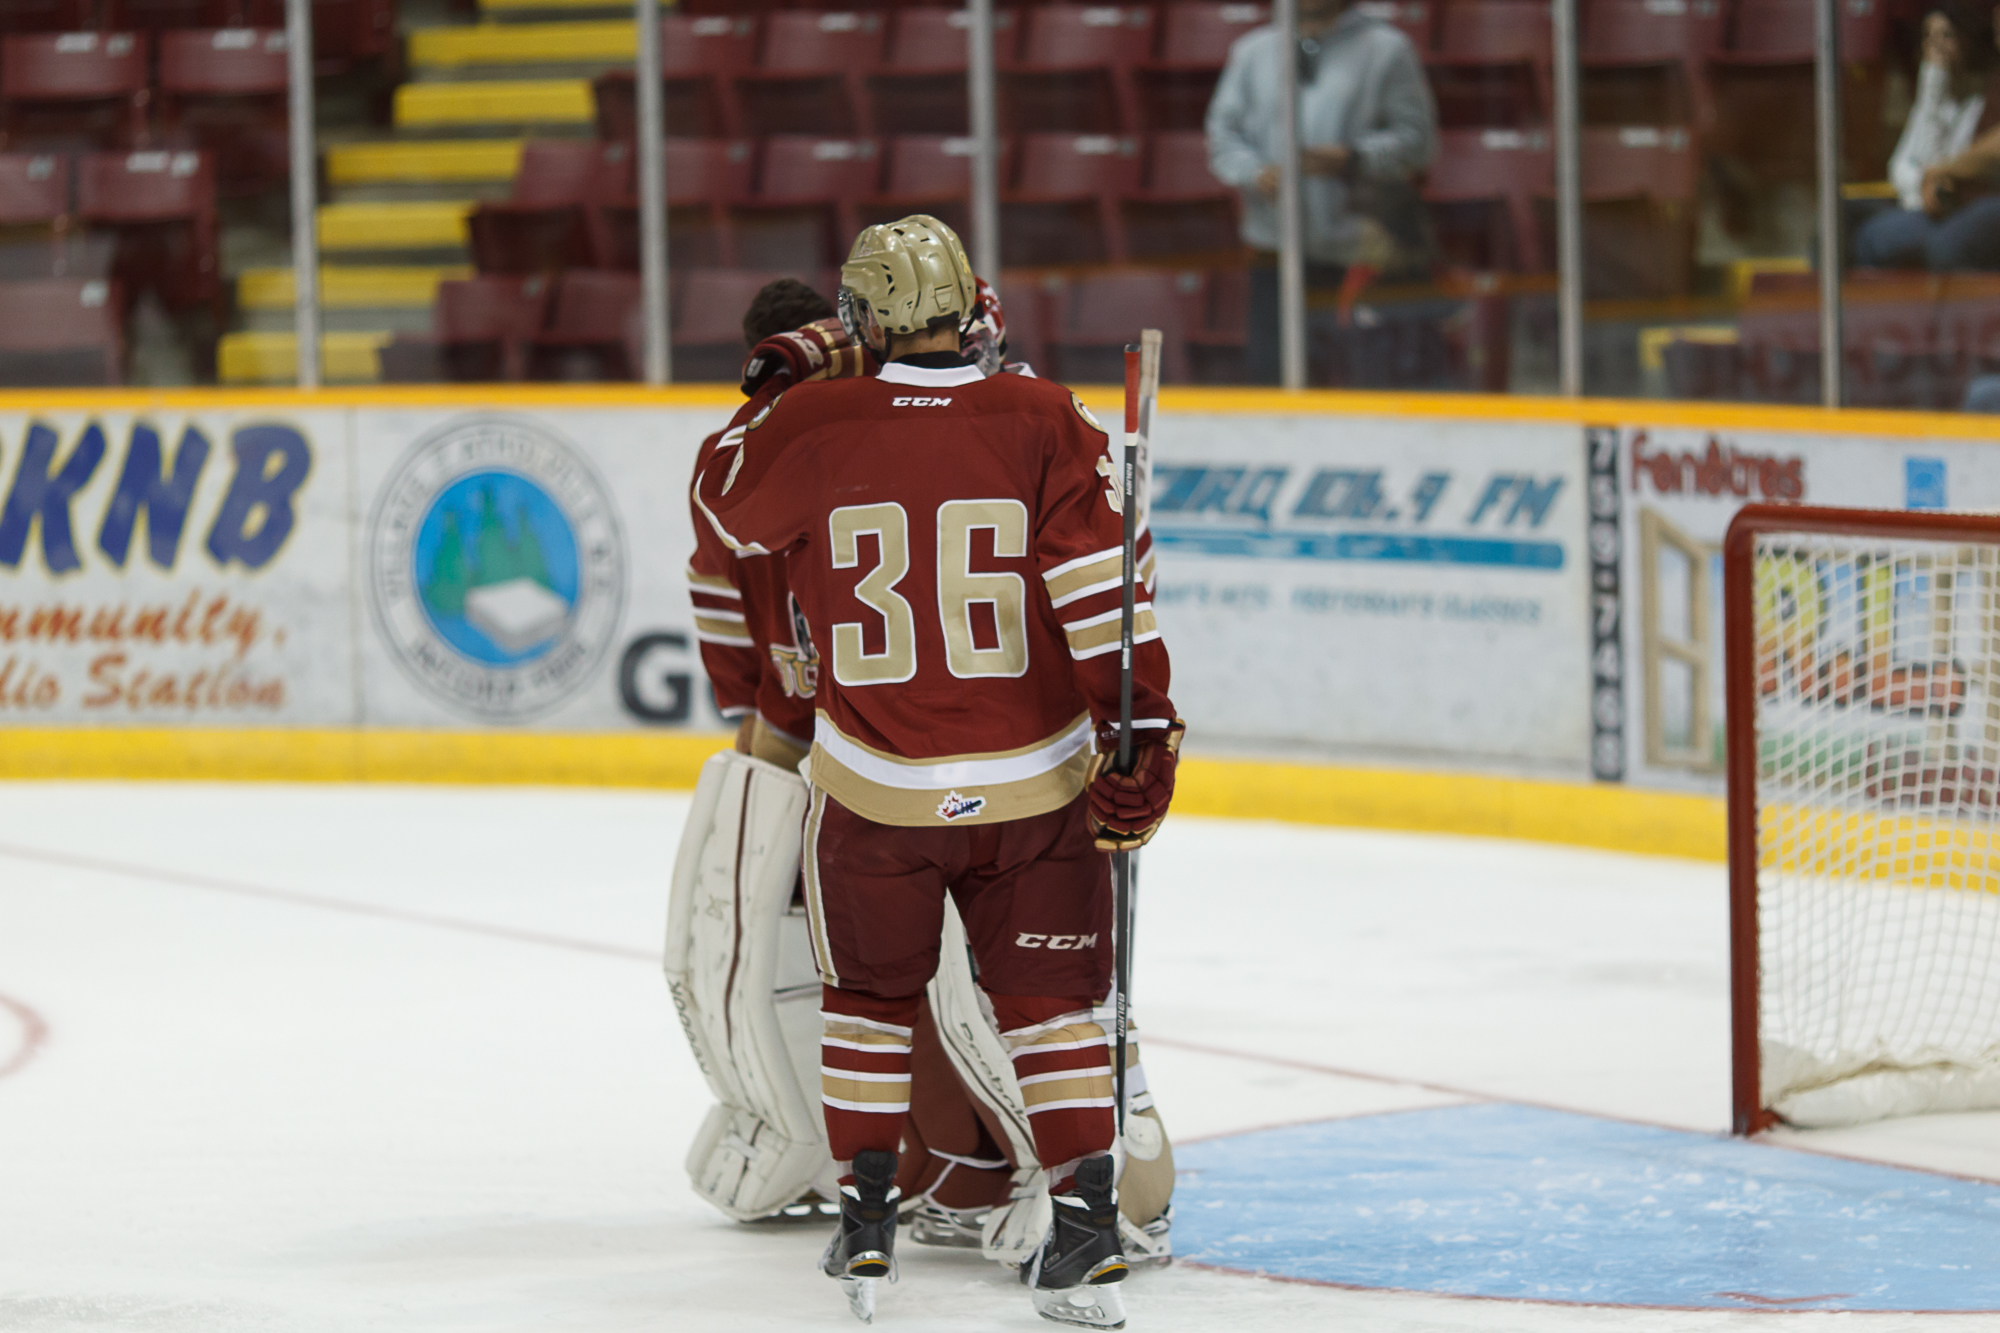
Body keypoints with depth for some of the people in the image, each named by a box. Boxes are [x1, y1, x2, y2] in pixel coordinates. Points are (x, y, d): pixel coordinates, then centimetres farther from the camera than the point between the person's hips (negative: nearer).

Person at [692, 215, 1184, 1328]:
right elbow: (1103, 587, -14)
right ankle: (1089, 1225, 1)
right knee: (1050, 1000, 11)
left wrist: (780, 392, 26)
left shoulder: (813, 426, -7)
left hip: (875, 787, 0)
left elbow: (725, 505, 14)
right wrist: (1141, 733, -11)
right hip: (1035, 788, 0)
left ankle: (866, 1224, 18)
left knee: (871, 994, 19)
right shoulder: (1047, 425, -8)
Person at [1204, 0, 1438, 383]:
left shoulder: (1387, 49, 4)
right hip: (1275, 249, 3)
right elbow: (1222, 133, 14)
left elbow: (1417, 136, -2)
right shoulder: (1253, 51, 15)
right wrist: (1255, 172, -7)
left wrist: (1352, 159, -18)